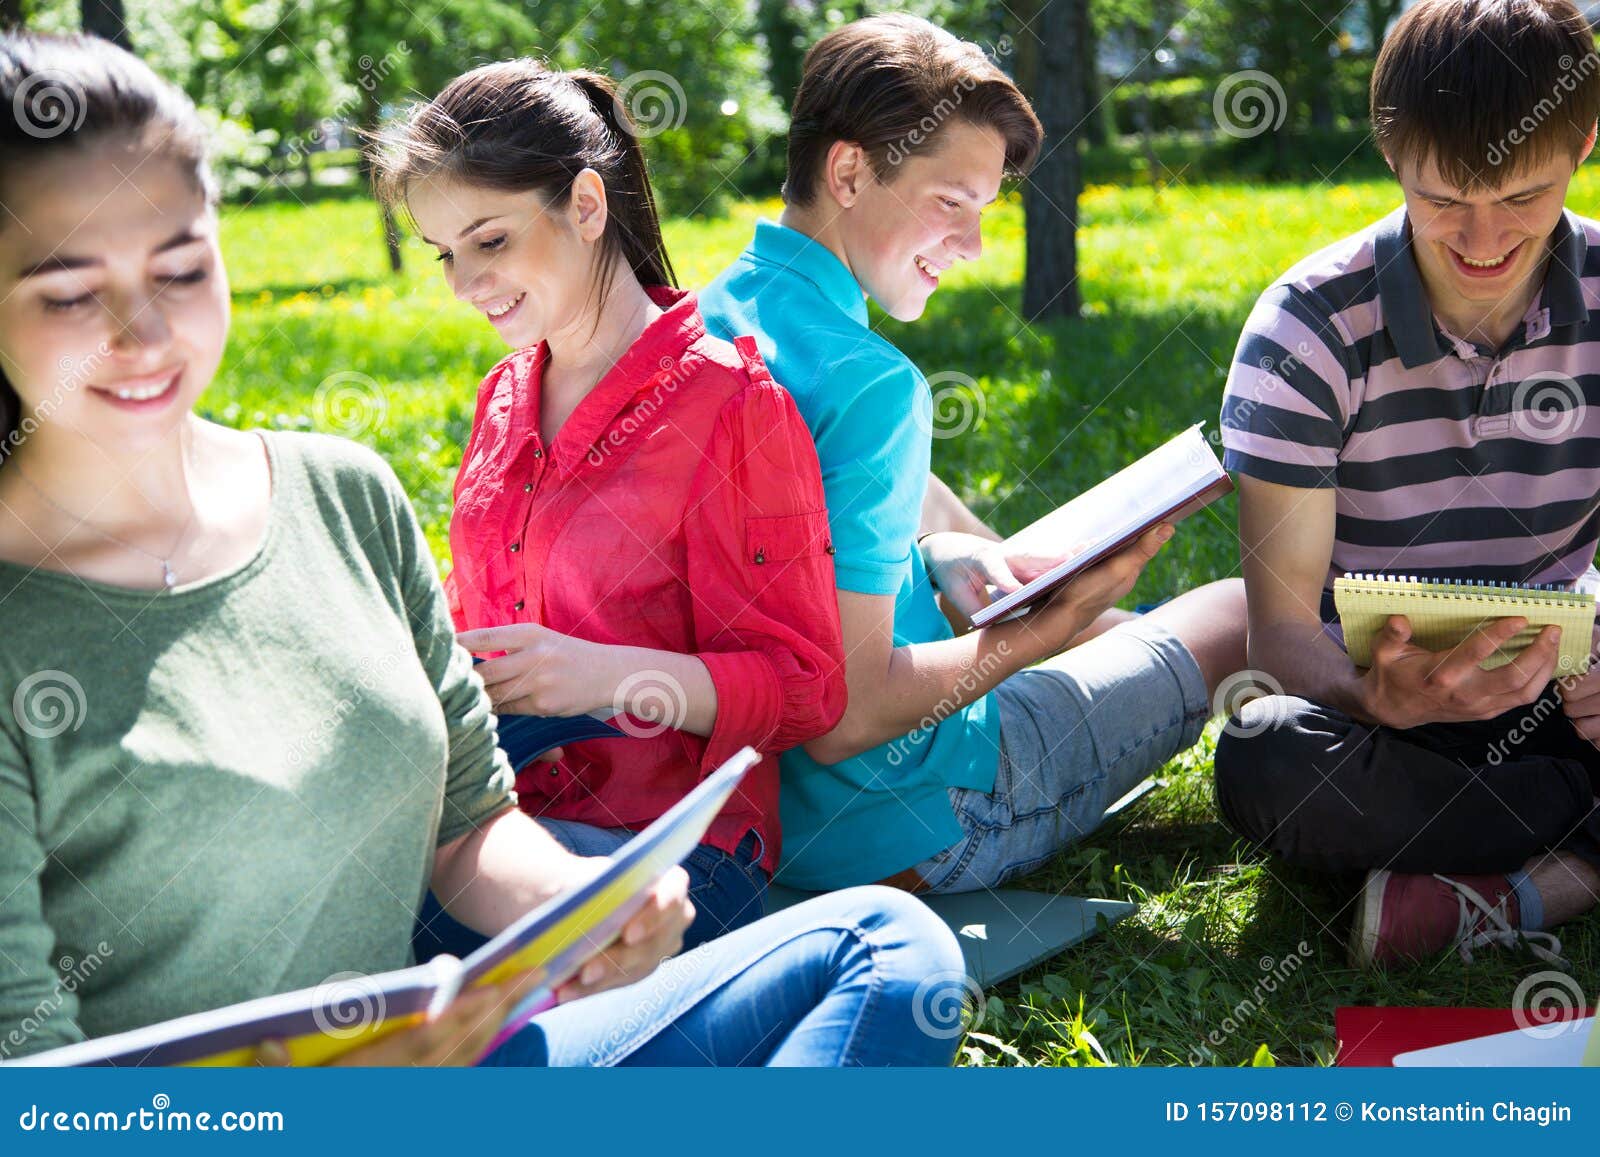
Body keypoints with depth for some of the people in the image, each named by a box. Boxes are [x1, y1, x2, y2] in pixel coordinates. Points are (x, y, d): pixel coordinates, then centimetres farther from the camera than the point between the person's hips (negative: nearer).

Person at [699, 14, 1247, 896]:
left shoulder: (712, 318, 0)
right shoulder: (870, 383, -28)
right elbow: (843, 716, -30)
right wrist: (1057, 624, -21)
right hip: (895, 837, -8)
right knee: (1241, 613, 8)